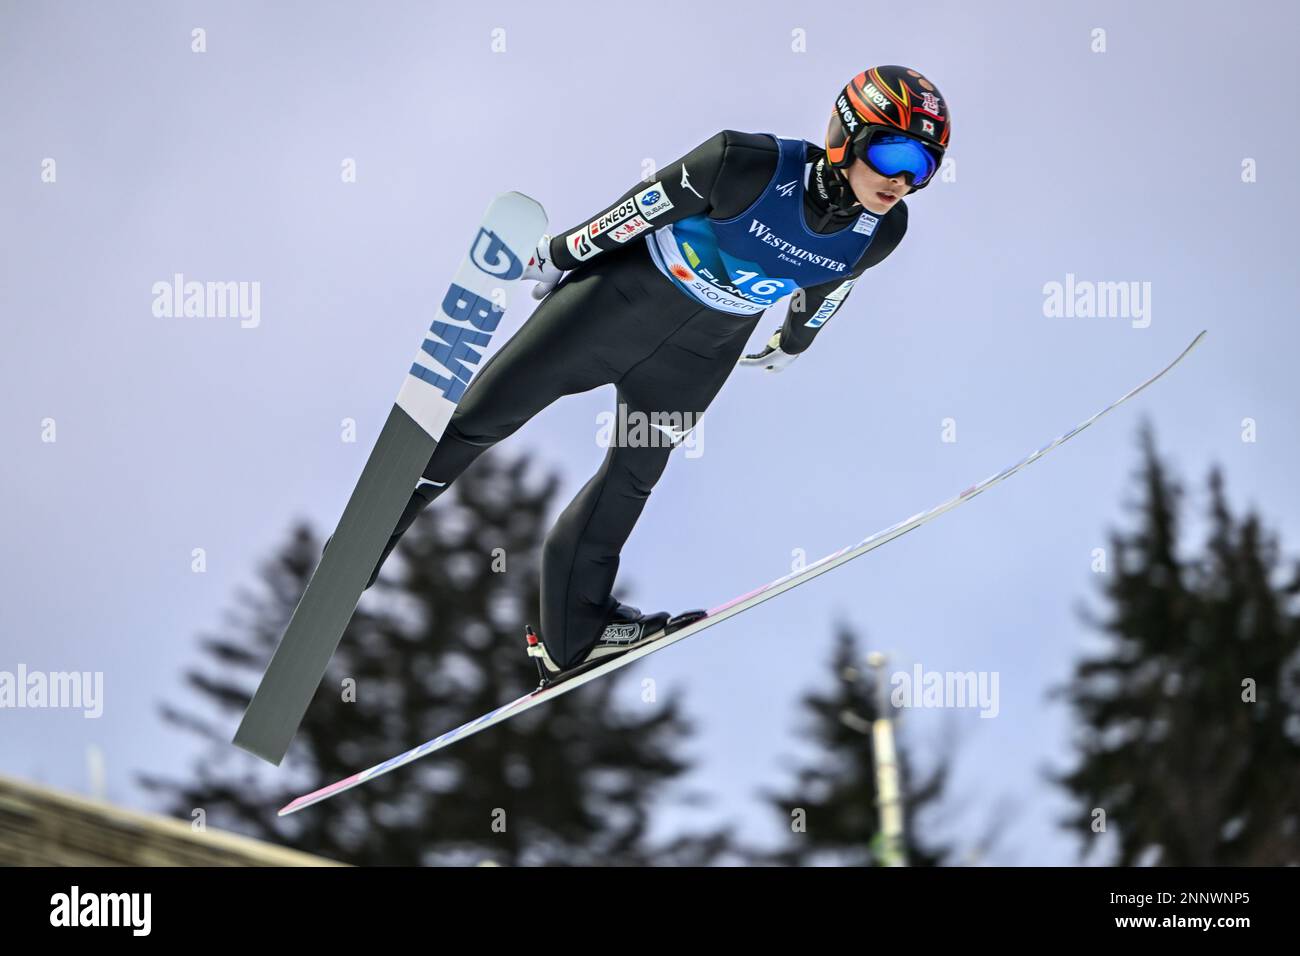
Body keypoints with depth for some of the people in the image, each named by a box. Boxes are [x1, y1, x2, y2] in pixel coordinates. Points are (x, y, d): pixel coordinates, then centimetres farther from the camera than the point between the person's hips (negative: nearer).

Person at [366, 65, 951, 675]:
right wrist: (558, 254, -4)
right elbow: (641, 207, -17)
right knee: (479, 420, 1)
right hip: (616, 302, -4)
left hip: (697, 358, 4)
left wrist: (794, 343, 26)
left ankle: (573, 627, 32)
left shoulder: (880, 231, -15)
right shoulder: (750, 165, -31)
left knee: (632, 479, 16)